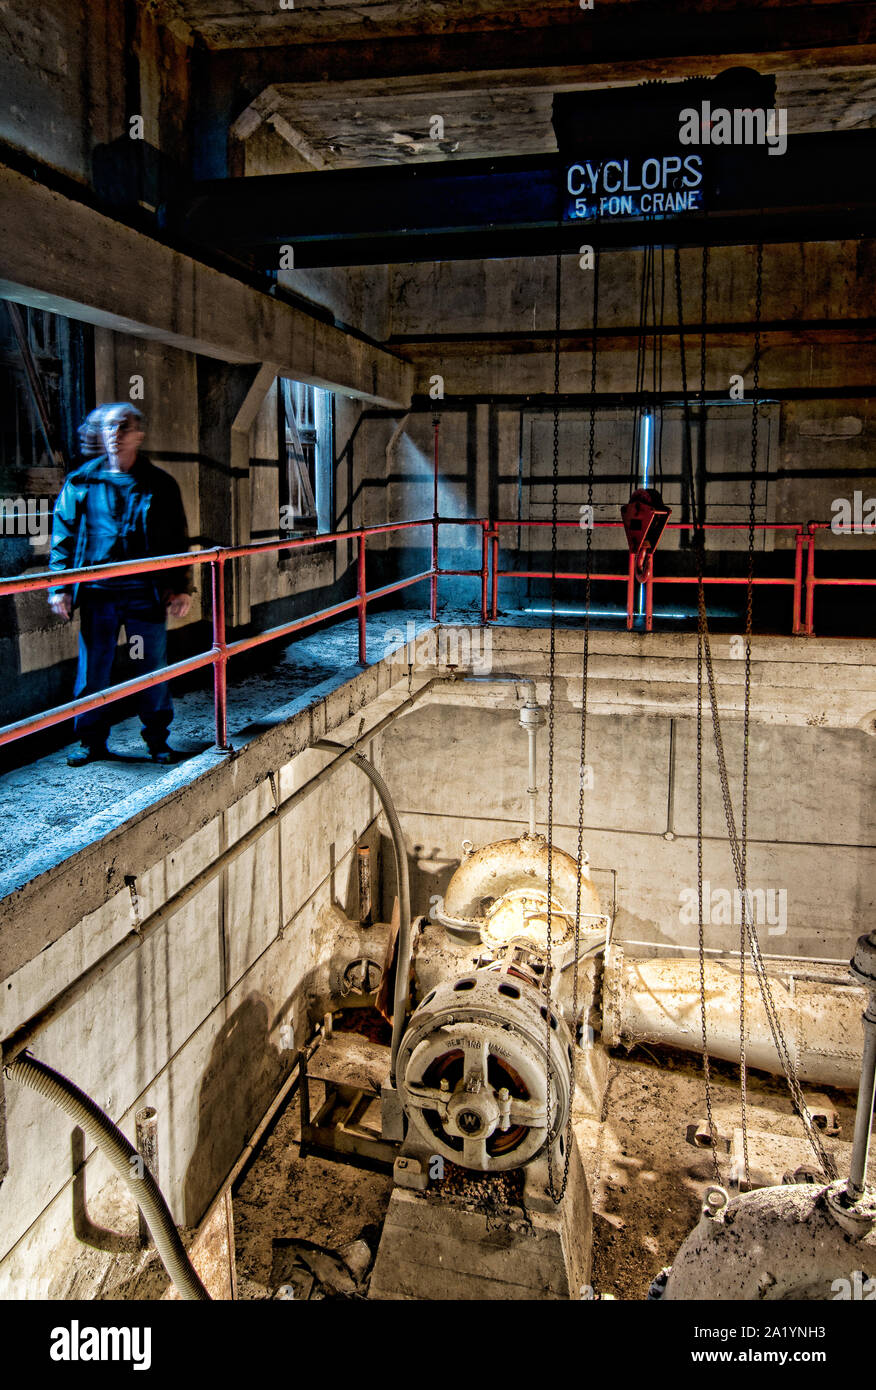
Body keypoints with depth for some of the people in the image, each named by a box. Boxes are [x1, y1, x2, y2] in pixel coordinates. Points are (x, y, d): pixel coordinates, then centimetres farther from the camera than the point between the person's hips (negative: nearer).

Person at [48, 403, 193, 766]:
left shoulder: (159, 484, 6)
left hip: (146, 593, 0)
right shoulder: (81, 482, 7)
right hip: (97, 592, 1)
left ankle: (157, 739, 21)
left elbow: (178, 539, 8)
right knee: (92, 670, 6)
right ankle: (92, 741, 20)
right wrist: (60, 587, 1)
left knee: (154, 667, 7)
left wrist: (182, 587, 2)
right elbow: (63, 536, 8)